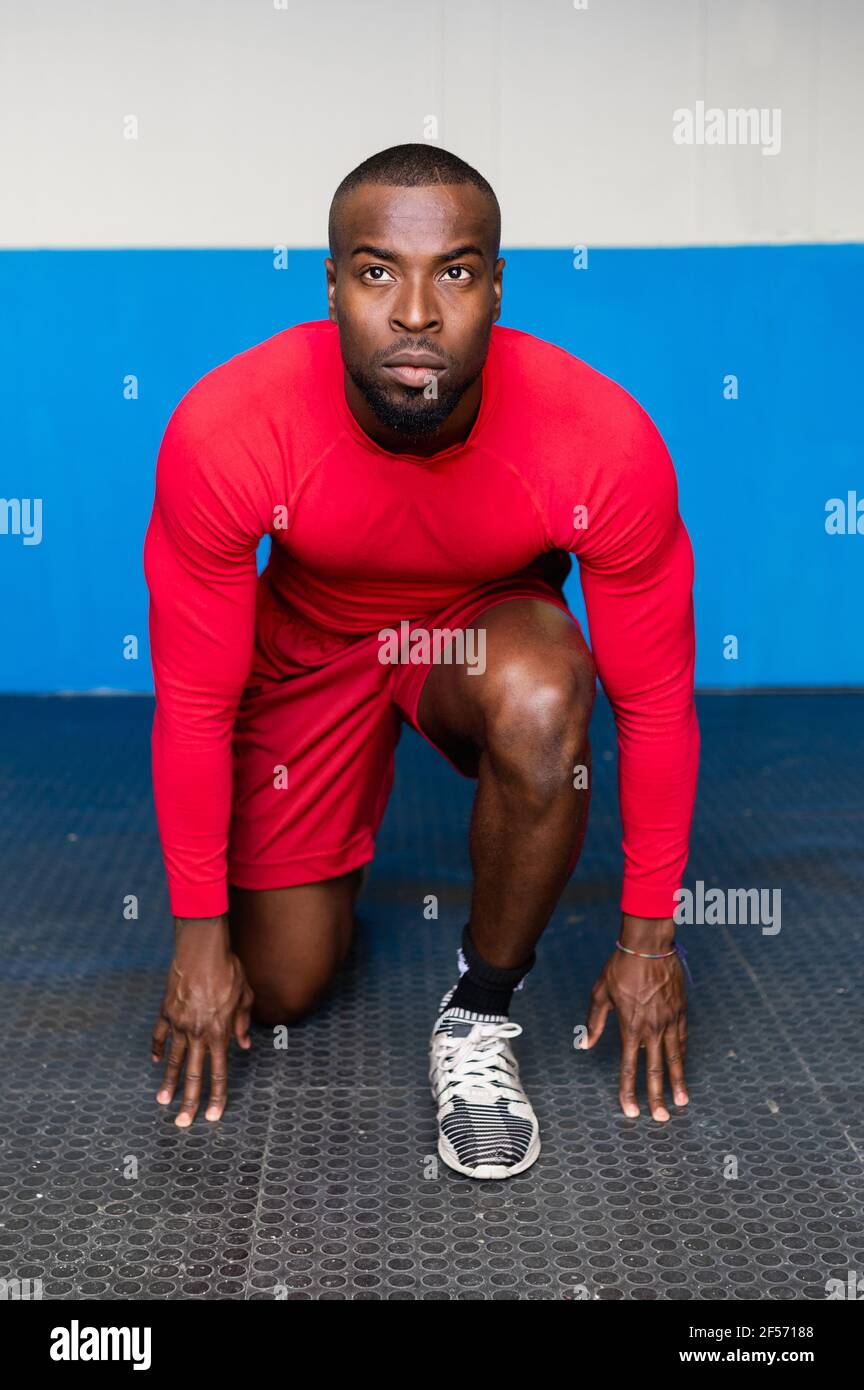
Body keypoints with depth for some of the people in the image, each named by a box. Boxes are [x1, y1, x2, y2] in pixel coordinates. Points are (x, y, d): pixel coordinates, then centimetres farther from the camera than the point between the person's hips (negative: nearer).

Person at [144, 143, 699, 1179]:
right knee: (283, 985, -1)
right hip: (312, 640, 1)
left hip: (487, 625, 0)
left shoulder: (604, 442, -32)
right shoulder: (223, 430, -32)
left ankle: (481, 1010, -12)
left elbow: (657, 706, -18)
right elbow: (193, 703, -19)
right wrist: (199, 936, -11)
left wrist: (648, 939, -11)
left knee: (542, 699, -38)